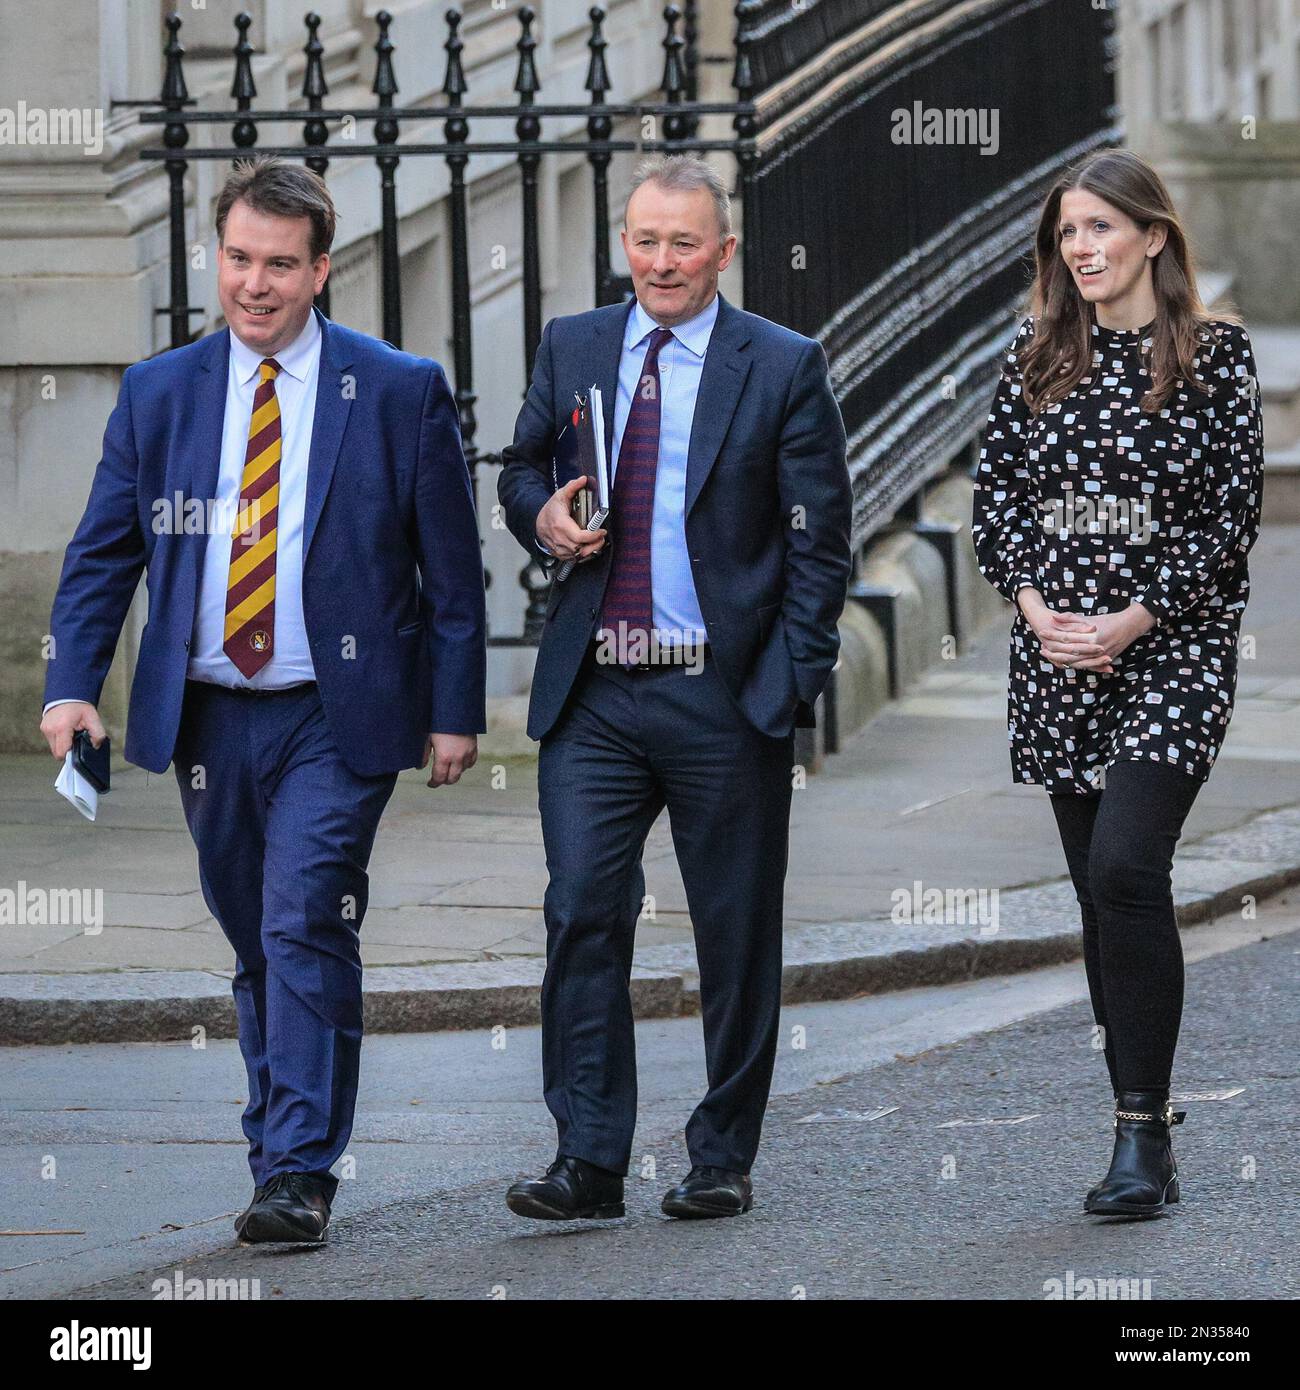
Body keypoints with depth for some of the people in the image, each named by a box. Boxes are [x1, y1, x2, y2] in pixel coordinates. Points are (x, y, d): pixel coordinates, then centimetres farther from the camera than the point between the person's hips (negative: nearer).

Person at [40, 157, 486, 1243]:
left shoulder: (401, 392, -1)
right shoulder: (158, 393, 7)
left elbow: (452, 569, 1)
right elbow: (102, 554, 8)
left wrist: (455, 712, -3)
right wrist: (72, 686, -6)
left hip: (336, 717, -4)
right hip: (207, 718, 4)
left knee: (304, 931, -13)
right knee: (256, 945, 11)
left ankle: (298, 1175, -12)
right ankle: (282, 1148, 22)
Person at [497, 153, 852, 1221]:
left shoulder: (784, 369, 0)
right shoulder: (572, 348, 10)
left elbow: (820, 541, 0)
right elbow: (522, 470, 21)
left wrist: (795, 682, -7)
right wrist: (542, 515, -3)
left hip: (725, 696, -2)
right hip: (592, 695, 2)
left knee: (737, 934, 5)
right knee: (582, 915, -6)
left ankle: (723, 1161, 15)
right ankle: (589, 1160, -3)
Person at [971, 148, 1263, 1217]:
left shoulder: (1216, 353, -3)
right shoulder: (1040, 356, 10)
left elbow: (1232, 514, -6)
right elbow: (995, 490, 10)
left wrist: (1130, 622, -13)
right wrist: (1035, 601, -6)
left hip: (1171, 644, -5)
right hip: (1057, 649, 5)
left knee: (1124, 866, -19)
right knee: (1100, 885, 6)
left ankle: (1143, 1131, -17)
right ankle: (1145, 1120, 14)